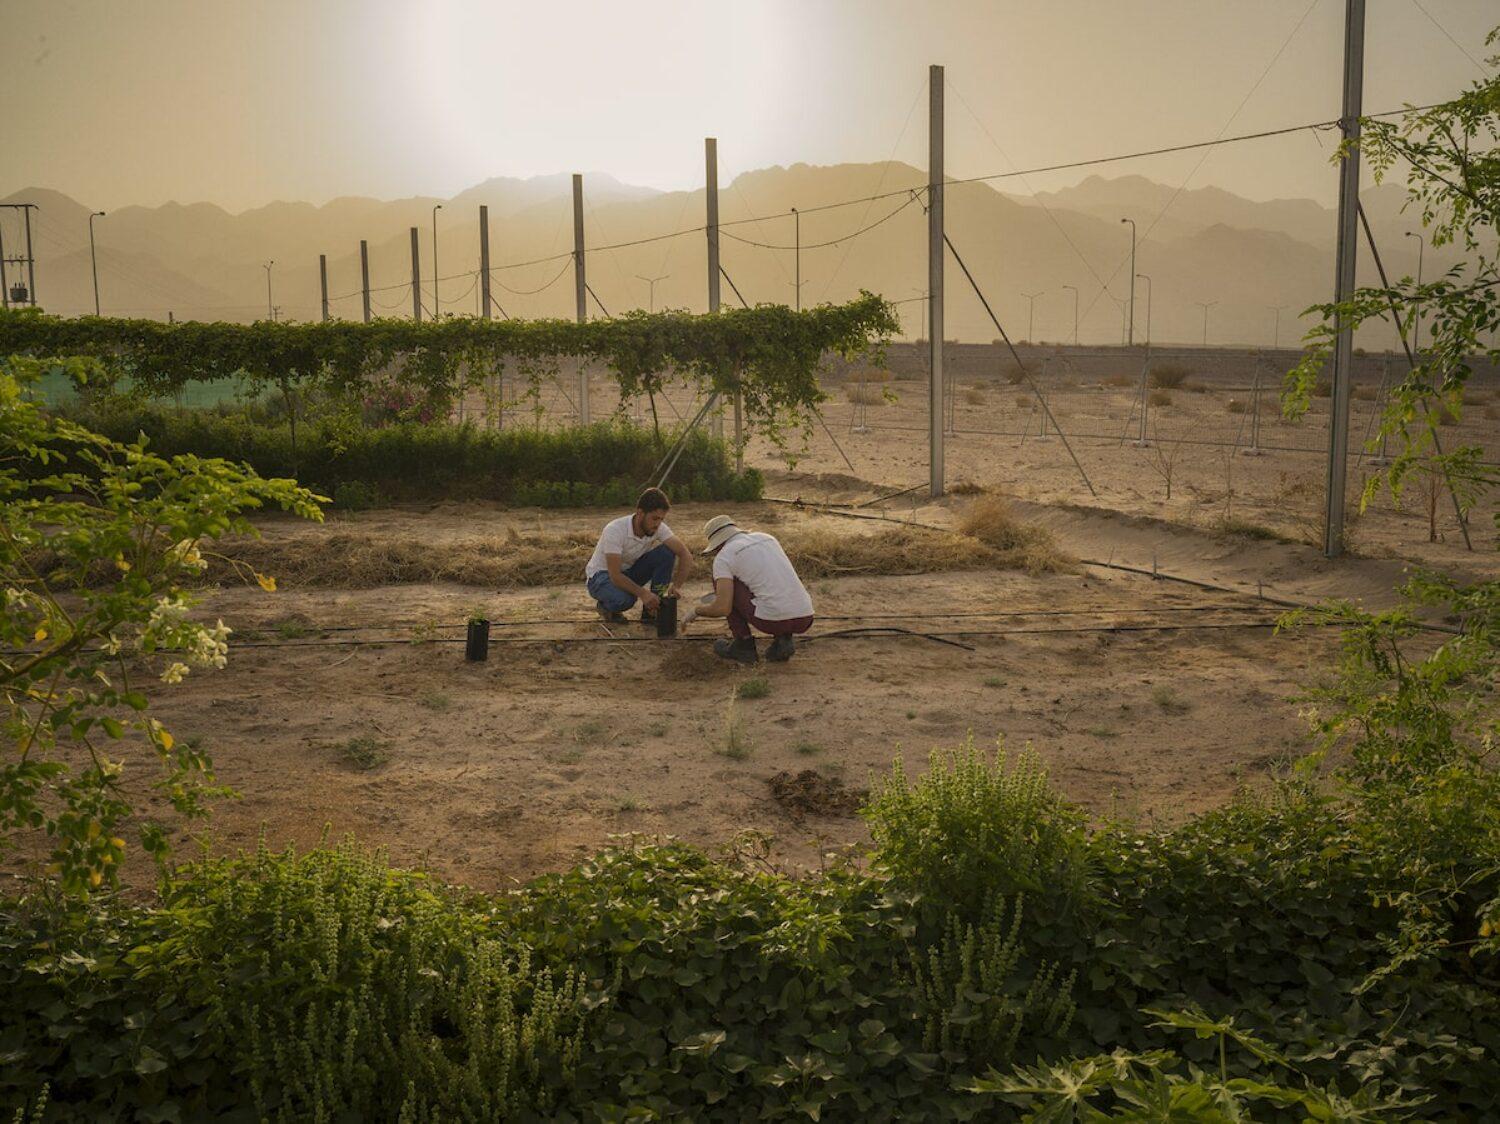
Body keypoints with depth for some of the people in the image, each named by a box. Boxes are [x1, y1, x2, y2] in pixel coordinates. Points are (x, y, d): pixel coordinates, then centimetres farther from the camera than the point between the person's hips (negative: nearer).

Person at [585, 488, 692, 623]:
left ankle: (651, 610, -10)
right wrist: (642, 593, -47)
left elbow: (685, 554, -19)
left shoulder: (658, 527, -16)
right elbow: (615, 576, -35)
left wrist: (676, 585, -35)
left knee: (667, 553, -19)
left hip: (629, 573, 5)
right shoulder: (615, 530, -32)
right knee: (624, 599, -39)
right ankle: (605, 605, -1)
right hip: (601, 576, -5)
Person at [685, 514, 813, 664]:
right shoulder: (767, 538, 23)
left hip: (772, 620, -5)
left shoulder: (723, 556, 2)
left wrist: (696, 610, 16)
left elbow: (722, 608, -6)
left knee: (721, 580, 16)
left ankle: (744, 644, 16)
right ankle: (784, 639, 11)